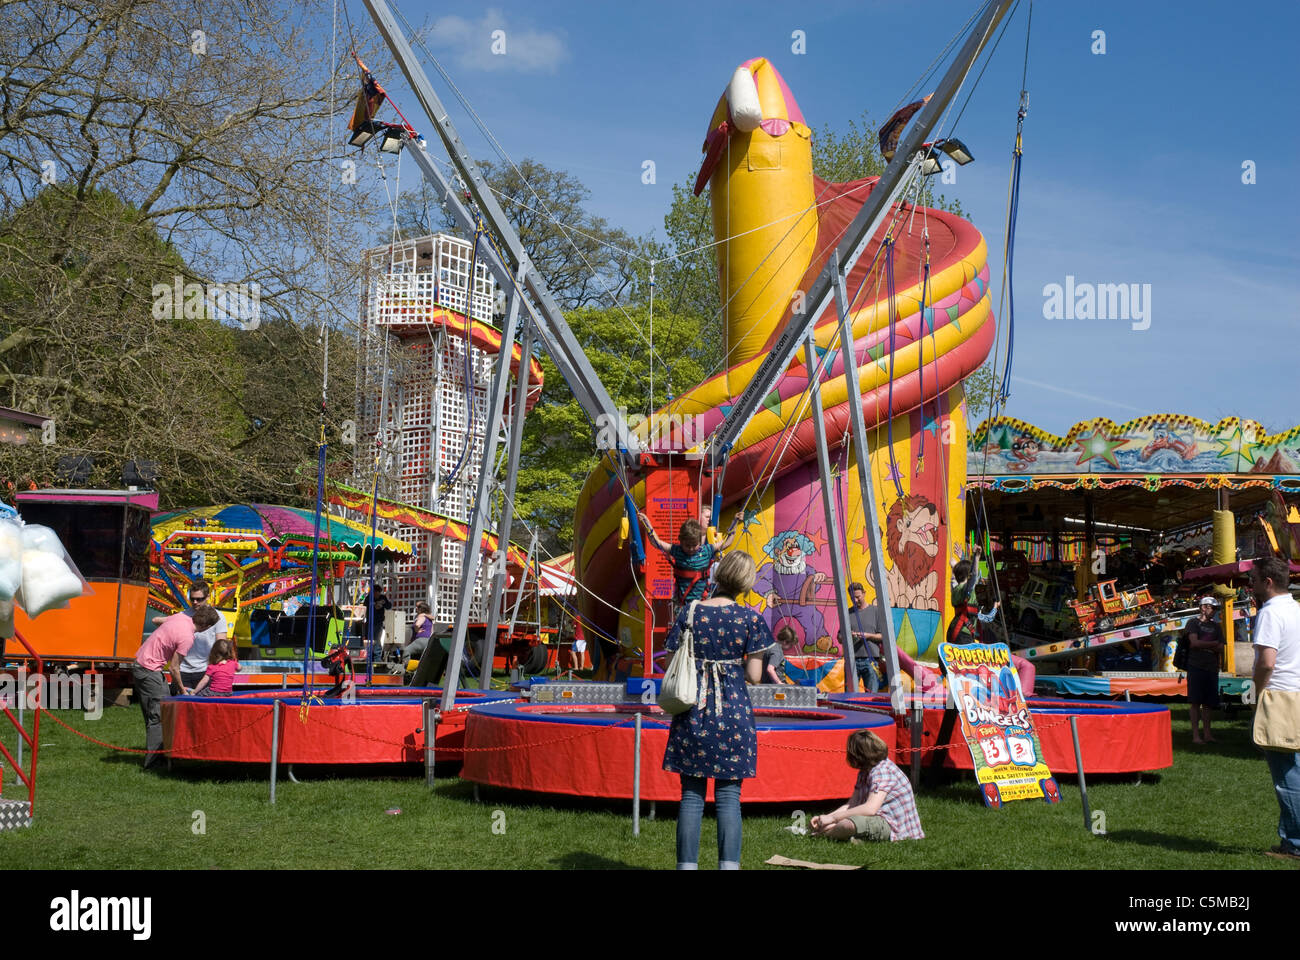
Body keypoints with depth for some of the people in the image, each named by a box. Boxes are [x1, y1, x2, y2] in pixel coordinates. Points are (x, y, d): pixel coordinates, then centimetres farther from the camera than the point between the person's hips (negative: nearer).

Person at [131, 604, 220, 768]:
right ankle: (153, 760, -6)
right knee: (158, 716, -6)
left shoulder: (181, 616, 1)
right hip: (150, 671, -10)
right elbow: (174, 668, -15)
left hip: (139, 664, 10)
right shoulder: (187, 638, -22)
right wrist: (182, 690, -2)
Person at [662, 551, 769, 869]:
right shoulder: (750, 619, -4)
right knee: (729, 796, 3)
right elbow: (753, 676, -5)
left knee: (691, 795, 6)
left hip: (693, 712, 1)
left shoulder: (691, 612, 0)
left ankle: (687, 864, 6)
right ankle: (728, 864, 0)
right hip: (734, 711, -1)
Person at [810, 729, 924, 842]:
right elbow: (851, 805, 10)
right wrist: (825, 818, -4)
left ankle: (822, 834, -8)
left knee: (848, 824, -33)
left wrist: (832, 817, -26)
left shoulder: (883, 770, -20)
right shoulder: (865, 771, 12)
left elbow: (870, 809, -30)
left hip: (893, 825, -10)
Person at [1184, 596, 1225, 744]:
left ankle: (1207, 733, 8)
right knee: (1196, 702, -6)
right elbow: (1194, 642, -10)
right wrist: (1213, 644, -1)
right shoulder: (1193, 623, 4)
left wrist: (1203, 645, -7)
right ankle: (1196, 734, -5)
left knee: (1209, 702, 3)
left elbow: (1220, 649, 8)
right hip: (1196, 667, -5)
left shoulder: (1216, 627, 18)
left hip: (1212, 668, 5)